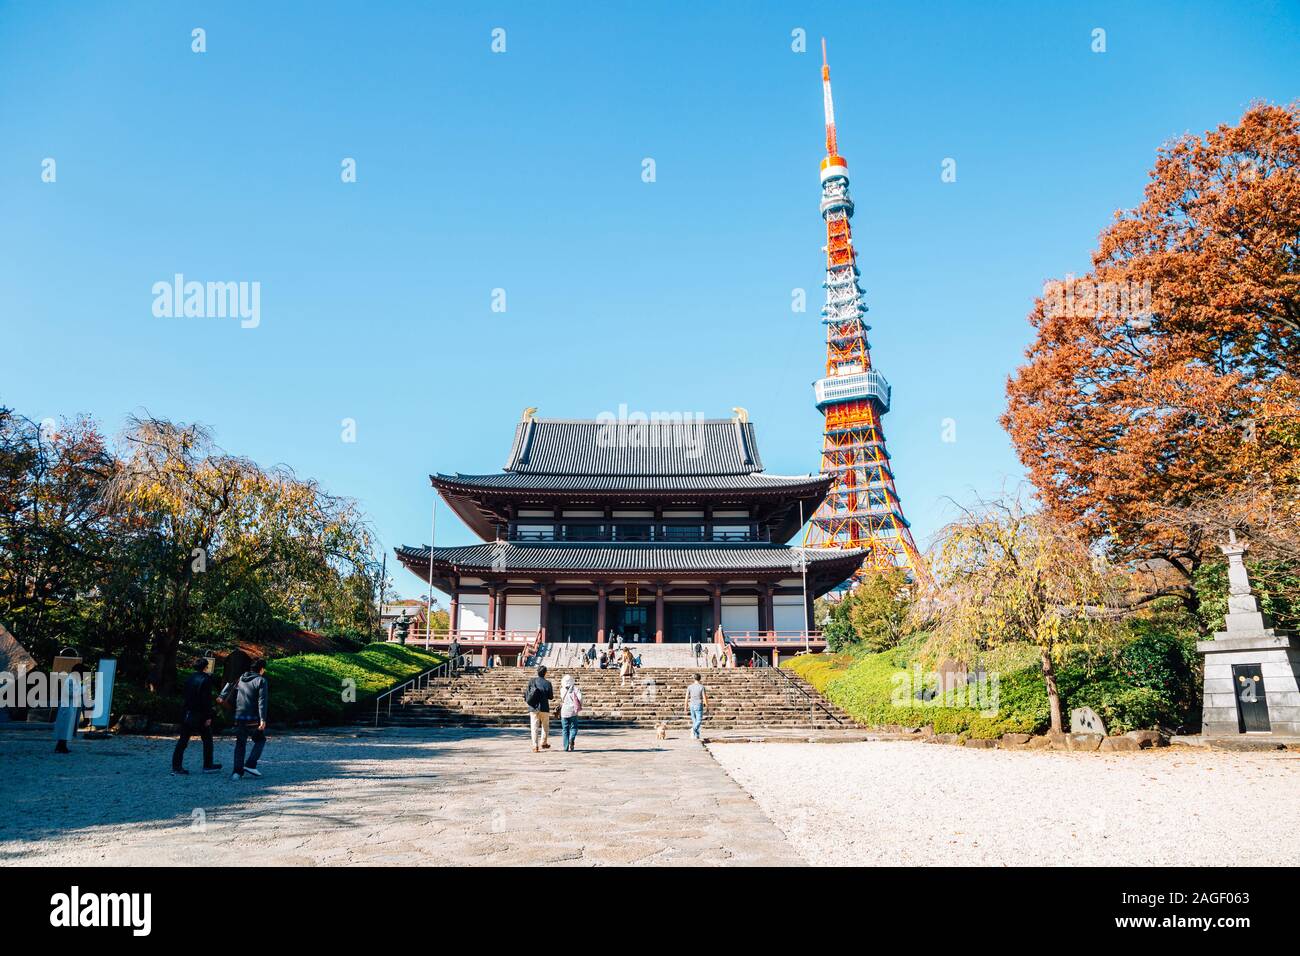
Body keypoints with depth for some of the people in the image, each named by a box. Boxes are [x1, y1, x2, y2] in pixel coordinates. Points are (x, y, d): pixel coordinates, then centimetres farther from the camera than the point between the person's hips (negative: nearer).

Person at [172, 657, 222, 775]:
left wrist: (184, 711, 18)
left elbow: (183, 696, 12)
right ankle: (207, 766, 13)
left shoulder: (190, 679, 9)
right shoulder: (206, 679, -10)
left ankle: (176, 766, 3)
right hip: (199, 715, -6)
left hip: (186, 714, 6)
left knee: (183, 740, 7)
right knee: (207, 739, 8)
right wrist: (208, 717, -13)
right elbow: (207, 699, -15)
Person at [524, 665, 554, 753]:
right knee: (545, 726, 18)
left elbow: (527, 693, -1)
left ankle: (535, 746, -1)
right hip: (544, 708, -1)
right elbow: (550, 696, -1)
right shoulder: (547, 683, -8)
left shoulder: (532, 681, -3)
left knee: (534, 727, 4)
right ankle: (543, 743, 22)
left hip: (533, 708, 1)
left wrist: (526, 698, 18)